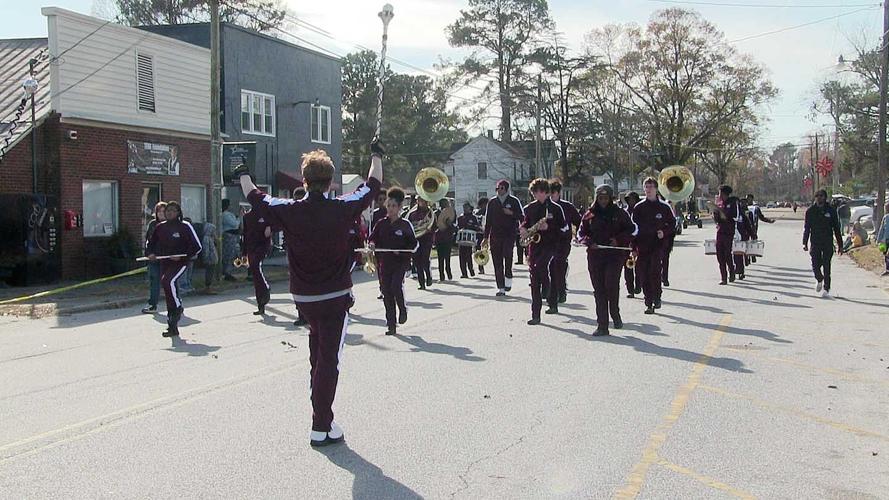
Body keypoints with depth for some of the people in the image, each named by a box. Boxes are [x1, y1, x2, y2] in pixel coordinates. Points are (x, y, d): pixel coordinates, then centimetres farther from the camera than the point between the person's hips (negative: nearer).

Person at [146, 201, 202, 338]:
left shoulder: (185, 226, -6)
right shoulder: (160, 227, 7)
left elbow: (197, 246, -7)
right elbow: (151, 243, 21)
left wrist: (182, 256, -16)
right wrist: (151, 253, 1)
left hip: (180, 263, -5)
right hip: (165, 263, 5)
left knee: (168, 281, -32)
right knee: (168, 295, 5)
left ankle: (179, 307, -10)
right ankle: (173, 327, 13)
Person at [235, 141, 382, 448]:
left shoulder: (289, 211, -8)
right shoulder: (342, 209, -12)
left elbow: (256, 198, 11)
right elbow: (372, 187, 5)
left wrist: (243, 174, 31)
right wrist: (377, 155, 21)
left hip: (303, 298, 4)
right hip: (335, 297, -4)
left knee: (318, 350, 24)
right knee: (329, 359, -1)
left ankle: (320, 411, 38)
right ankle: (321, 427, 0)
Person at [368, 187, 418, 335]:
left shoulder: (405, 225, -1)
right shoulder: (381, 224, 7)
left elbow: (414, 244, 1)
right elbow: (372, 238, 12)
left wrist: (401, 251, -13)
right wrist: (372, 244, -11)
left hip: (400, 262, -3)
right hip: (384, 263, 3)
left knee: (396, 286, -22)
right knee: (386, 292, 2)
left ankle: (403, 309, 8)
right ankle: (391, 325, 11)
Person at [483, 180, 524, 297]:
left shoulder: (514, 201, 4)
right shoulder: (492, 202, 12)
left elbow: (522, 217, 5)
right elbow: (488, 220, 14)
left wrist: (511, 213, -13)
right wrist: (486, 237, 11)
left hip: (510, 234, -3)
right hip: (495, 235, 3)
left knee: (507, 253, -26)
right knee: (497, 262, 1)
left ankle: (508, 277, -6)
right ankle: (501, 288, 7)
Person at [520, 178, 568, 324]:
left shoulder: (555, 208, -2)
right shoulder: (530, 208, 11)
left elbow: (565, 228, -2)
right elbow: (525, 222, 25)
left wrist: (548, 227, -15)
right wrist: (523, 229, 2)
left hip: (550, 244, -5)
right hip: (534, 245, 5)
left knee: (539, 267, -28)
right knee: (535, 278, 3)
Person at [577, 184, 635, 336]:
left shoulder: (619, 213, 5)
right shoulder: (590, 215, 10)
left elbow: (631, 230, 6)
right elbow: (581, 232, 11)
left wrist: (618, 239, -9)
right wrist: (589, 242, -8)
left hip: (614, 255, -2)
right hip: (595, 255, 2)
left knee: (611, 285, -17)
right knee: (599, 290, 3)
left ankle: (615, 314, 12)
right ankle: (602, 325, 9)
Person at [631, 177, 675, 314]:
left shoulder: (664, 207, 5)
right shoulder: (638, 208, 7)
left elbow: (672, 224, 12)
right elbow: (633, 228, 7)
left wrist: (664, 232, -9)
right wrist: (633, 248, 1)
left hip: (658, 245, -2)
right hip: (642, 245, 2)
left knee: (654, 271, -19)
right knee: (644, 275, 2)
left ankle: (657, 296, 1)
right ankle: (649, 303, 13)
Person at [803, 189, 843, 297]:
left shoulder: (831, 210, 2)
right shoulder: (810, 211, 4)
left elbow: (836, 229, 6)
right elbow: (806, 228, 5)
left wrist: (840, 245, 3)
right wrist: (805, 243, -6)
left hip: (828, 243, -1)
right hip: (815, 243, 1)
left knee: (826, 267, -2)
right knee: (815, 265, -3)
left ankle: (826, 289, 5)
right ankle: (819, 280, 28)